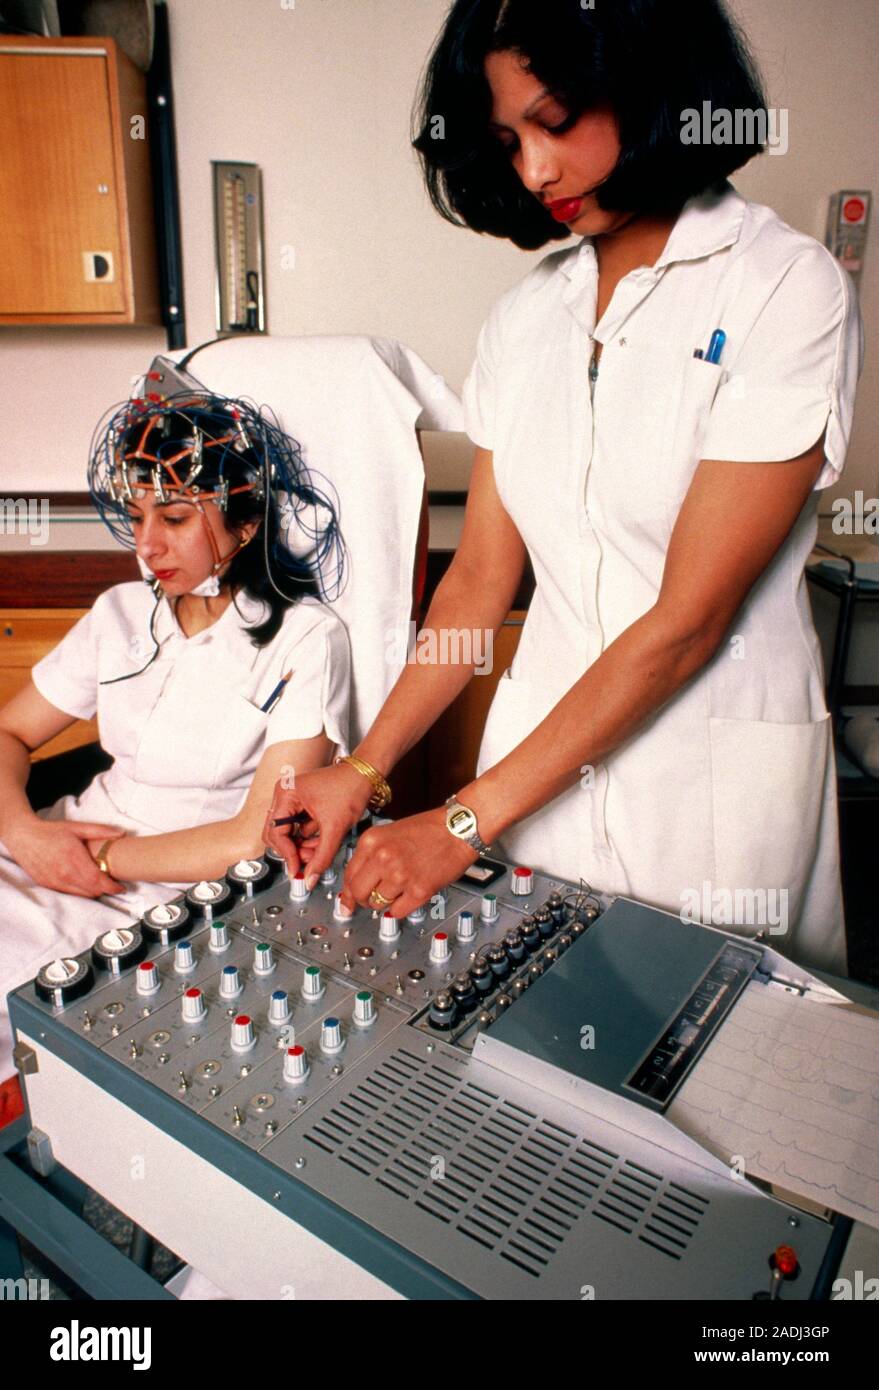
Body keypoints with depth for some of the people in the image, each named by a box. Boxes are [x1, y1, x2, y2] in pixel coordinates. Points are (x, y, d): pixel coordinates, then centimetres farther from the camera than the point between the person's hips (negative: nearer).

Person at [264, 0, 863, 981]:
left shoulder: (789, 291, -12)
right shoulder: (524, 318, 5)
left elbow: (686, 621, -18)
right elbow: (479, 576, 3)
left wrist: (466, 820, -18)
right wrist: (365, 771, -5)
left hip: (717, 775, -4)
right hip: (542, 747, 5)